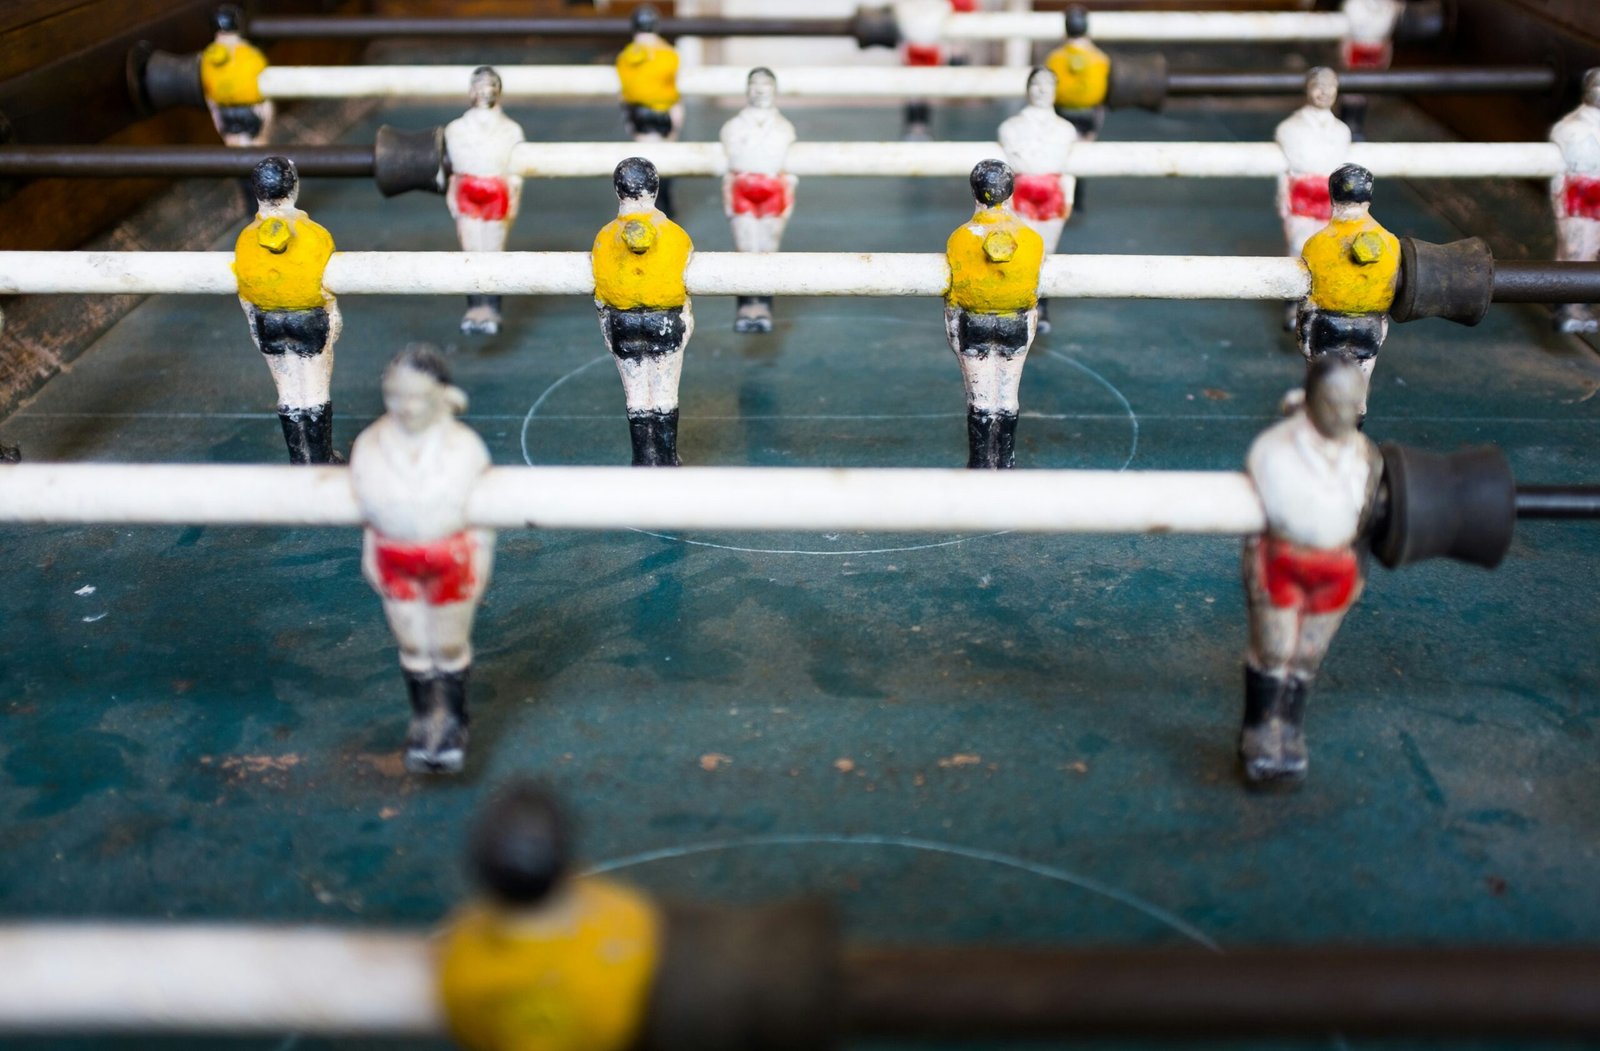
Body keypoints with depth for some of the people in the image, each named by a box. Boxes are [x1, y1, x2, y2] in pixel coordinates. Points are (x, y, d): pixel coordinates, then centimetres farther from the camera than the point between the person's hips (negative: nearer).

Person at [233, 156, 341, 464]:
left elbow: (244, 295, 0)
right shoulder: (314, 235, -17)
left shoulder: (246, 240, -8)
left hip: (268, 322, 3)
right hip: (311, 319, -3)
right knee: (316, 393, 9)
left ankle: (300, 461, 22)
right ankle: (321, 460, 16)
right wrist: (334, 319, 6)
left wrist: (255, 327, 13)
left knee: (287, 394, 14)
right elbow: (327, 286, -10)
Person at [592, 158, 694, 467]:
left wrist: (607, 330, 12)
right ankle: (667, 460, 17)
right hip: (666, 321, -1)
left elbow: (599, 295, -2)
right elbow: (687, 289, -4)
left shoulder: (605, 237, -8)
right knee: (666, 396, 10)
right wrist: (687, 322, 11)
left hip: (622, 324, 1)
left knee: (636, 398, 10)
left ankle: (644, 461, 15)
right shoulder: (676, 235, -10)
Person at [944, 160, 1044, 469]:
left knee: (979, 400, 7)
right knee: (1007, 398, 13)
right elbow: (1034, 291, -1)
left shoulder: (959, 238, -14)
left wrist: (953, 333, 6)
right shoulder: (1031, 239, -11)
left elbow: (952, 291, -6)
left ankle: (980, 465, 11)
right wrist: (1030, 327, 14)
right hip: (1016, 326, 1)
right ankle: (1005, 465, 23)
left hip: (972, 326, -1)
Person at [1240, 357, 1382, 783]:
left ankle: (1289, 738, 26)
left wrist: (1356, 570, 14)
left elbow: (1361, 521, 9)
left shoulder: (1366, 456, -2)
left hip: (1336, 568, 4)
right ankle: (1260, 741, 17)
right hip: (1281, 561, -4)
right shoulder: (1274, 449, -16)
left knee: (1306, 659, 12)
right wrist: (1255, 575, -9)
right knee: (1273, 653, 2)